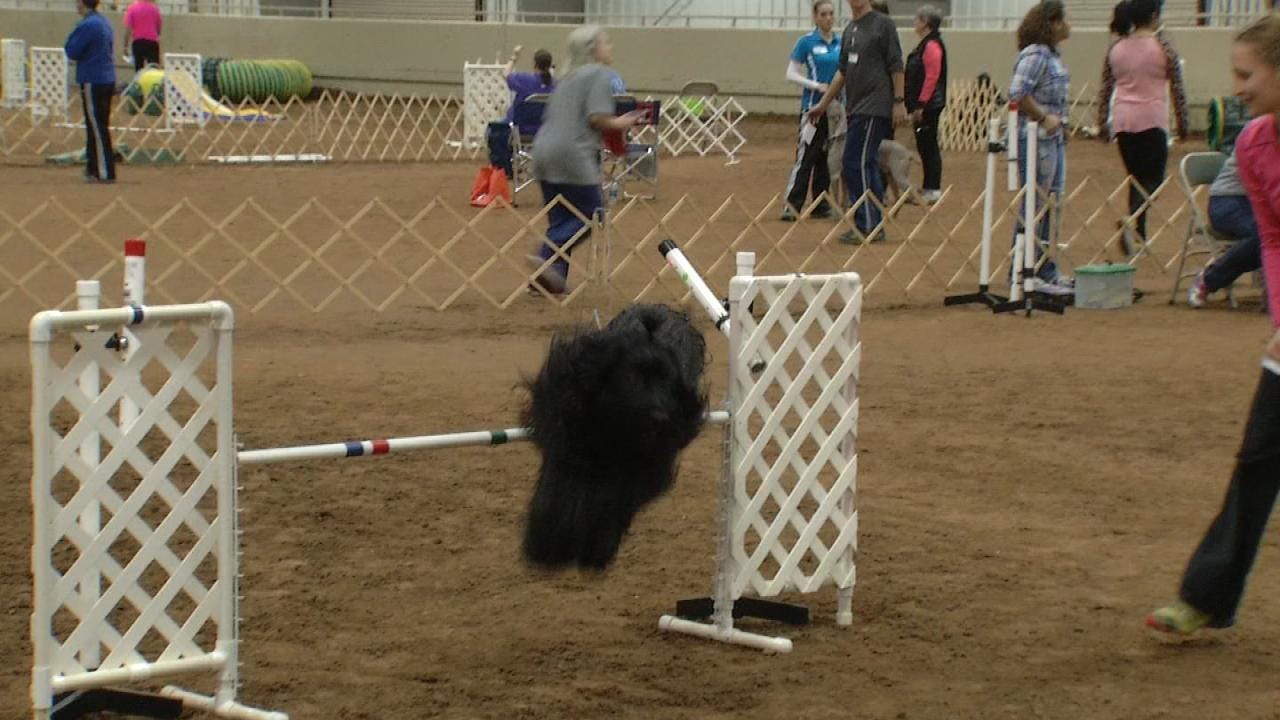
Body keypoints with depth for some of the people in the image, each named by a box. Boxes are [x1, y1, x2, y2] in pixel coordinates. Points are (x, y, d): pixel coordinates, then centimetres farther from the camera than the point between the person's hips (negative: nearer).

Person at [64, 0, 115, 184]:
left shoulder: (87, 26, -15)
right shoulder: (104, 23, 14)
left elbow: (72, 52, -12)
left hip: (93, 82, -9)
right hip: (107, 80, 9)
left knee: (97, 128, -7)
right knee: (100, 127, 14)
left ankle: (106, 173, -8)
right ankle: (93, 169, 20)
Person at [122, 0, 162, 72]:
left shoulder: (132, 8, -5)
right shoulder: (154, 8, 3)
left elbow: (128, 28, -9)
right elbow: (159, 27, 14)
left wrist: (126, 45, -3)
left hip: (138, 42, -1)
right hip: (152, 41, 1)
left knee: (139, 68, 5)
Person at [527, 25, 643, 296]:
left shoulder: (569, 78, 23)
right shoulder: (600, 74, -3)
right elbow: (597, 117, -15)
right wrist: (620, 124, 3)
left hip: (544, 151, 8)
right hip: (573, 154, -8)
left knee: (560, 221, 12)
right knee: (590, 214, -1)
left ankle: (552, 276, 6)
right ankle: (548, 259, -16)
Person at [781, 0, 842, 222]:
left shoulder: (841, 43, 9)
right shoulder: (806, 42, -4)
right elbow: (791, 74, -5)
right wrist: (817, 86, -16)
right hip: (814, 105, -5)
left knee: (826, 157, 10)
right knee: (805, 156, -9)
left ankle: (821, 204, 17)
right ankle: (792, 206, -8)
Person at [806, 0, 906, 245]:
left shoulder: (882, 25, -7)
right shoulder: (850, 30, 15)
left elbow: (896, 66, -9)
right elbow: (843, 72, 22)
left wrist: (898, 102, -13)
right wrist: (823, 104, 23)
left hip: (875, 108, -8)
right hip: (856, 108, 8)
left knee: (856, 163, -11)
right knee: (867, 165, 9)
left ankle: (866, 226, -7)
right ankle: (874, 226, 12)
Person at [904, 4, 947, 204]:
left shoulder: (932, 45, -15)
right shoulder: (927, 44, 17)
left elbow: (932, 77, -21)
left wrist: (920, 105, -22)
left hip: (929, 105, -10)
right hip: (925, 105, 10)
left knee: (928, 146, -7)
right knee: (925, 146, 13)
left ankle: (932, 190, -4)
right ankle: (929, 187, 18)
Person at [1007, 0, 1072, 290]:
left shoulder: (1052, 55, 16)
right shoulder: (1034, 55, -15)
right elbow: (1017, 92, -25)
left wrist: (1058, 120, 11)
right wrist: (1044, 118, -20)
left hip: (1054, 138, 10)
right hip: (1036, 138, -10)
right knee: (1034, 206, -5)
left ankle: (1047, 271, 23)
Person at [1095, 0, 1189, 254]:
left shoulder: (1116, 47, 7)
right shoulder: (1162, 47, -5)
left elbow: (1105, 89, 10)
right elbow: (1177, 89, -2)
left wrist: (1102, 123, 16)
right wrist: (1182, 123, 7)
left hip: (1123, 121, 5)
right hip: (1152, 119, -5)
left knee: (1136, 177, 15)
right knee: (1153, 177, -2)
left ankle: (1139, 237, 16)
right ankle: (1134, 224, -26)